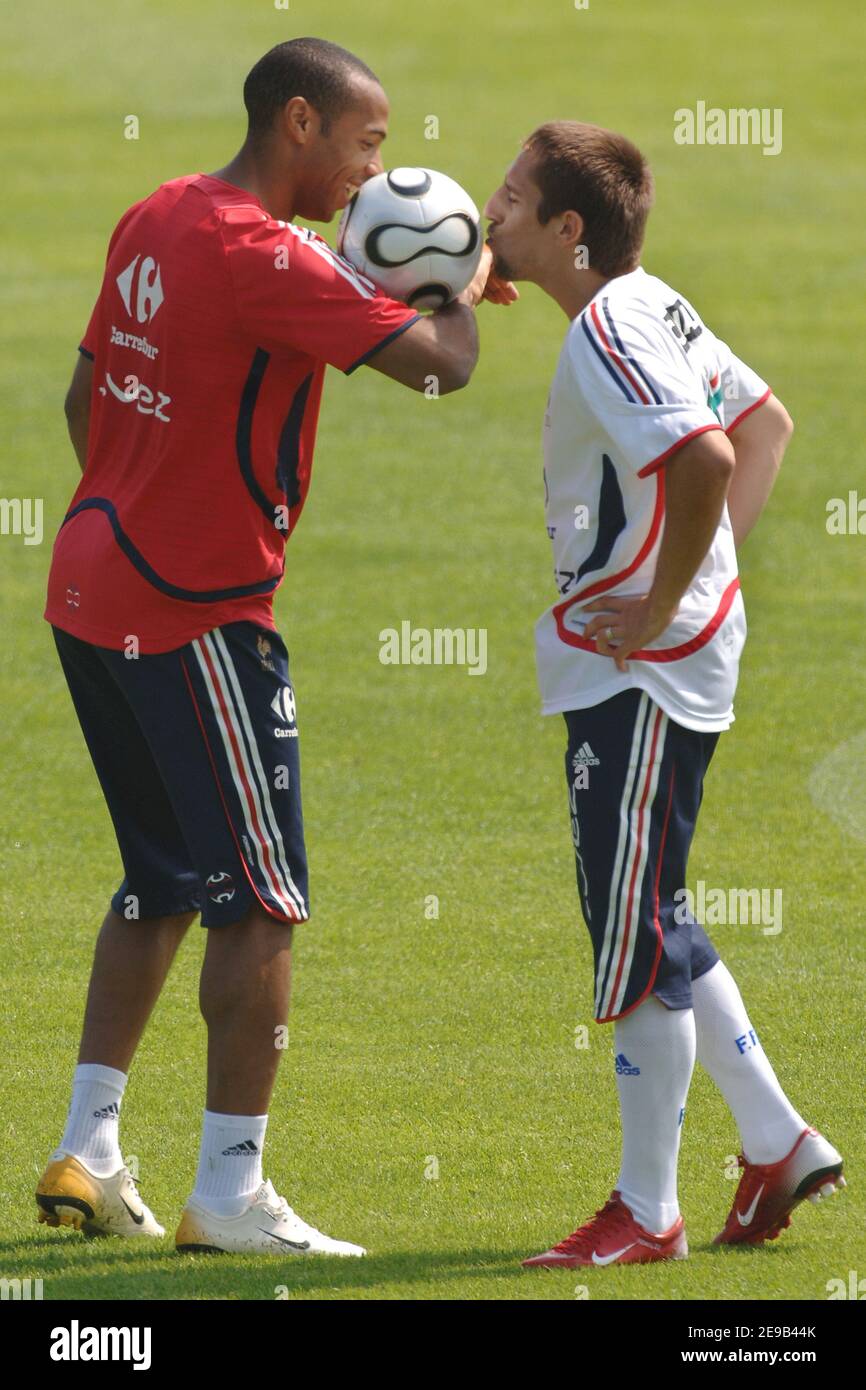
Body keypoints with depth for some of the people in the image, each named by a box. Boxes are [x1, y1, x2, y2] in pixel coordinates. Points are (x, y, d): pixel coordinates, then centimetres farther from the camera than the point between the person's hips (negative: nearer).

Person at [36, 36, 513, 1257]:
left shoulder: (156, 220, 9)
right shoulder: (263, 257, -18)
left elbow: (85, 399, 18)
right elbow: (441, 365, -22)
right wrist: (471, 277, -1)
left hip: (94, 593, 9)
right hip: (197, 618, -9)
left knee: (160, 888, 18)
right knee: (262, 904, -2)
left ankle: (87, 1156, 18)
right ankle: (230, 1192, -2)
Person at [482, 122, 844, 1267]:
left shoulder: (605, 335, -19)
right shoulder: (653, 305, 11)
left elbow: (706, 459, -33)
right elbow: (765, 422, 21)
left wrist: (659, 606, -22)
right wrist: (714, 567, 13)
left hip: (639, 671, -10)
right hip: (635, 665, 10)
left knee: (637, 935, -3)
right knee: (647, 920, 18)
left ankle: (645, 1213, 3)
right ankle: (778, 1143, 23)